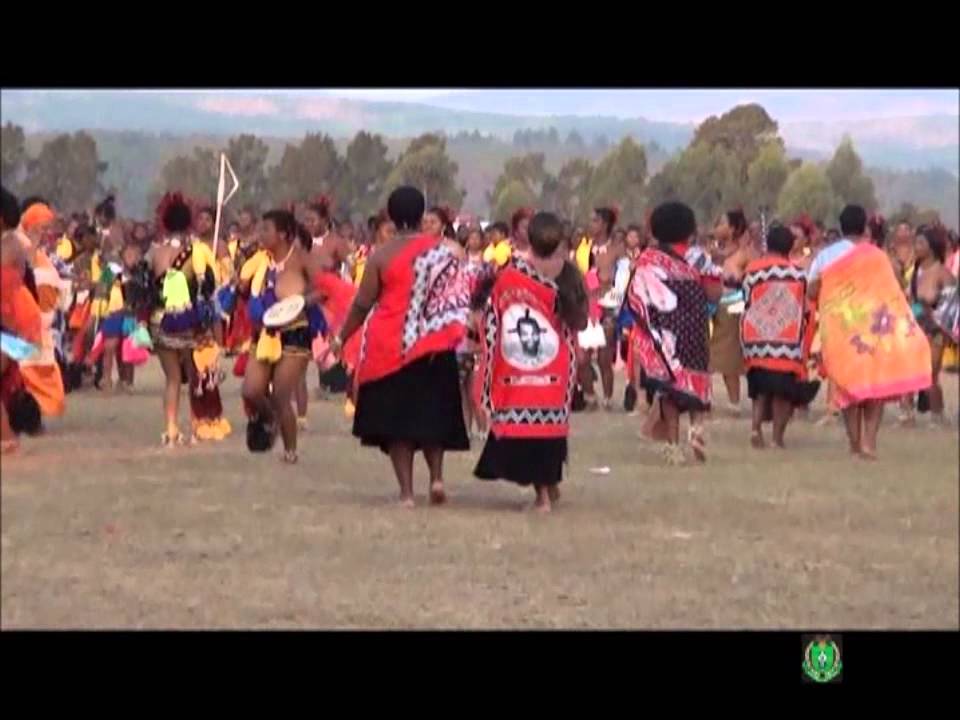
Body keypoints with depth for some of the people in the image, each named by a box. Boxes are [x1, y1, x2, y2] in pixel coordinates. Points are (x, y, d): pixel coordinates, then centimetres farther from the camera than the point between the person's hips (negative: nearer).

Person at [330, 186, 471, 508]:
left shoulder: (382, 256, -6)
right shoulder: (443, 253, 2)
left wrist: (341, 338, 8)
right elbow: (457, 300, 3)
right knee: (432, 412, 16)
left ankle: (407, 491, -2)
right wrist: (450, 340, 14)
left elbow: (362, 304, -3)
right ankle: (436, 475, -1)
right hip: (433, 349, 2)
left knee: (397, 418, 3)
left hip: (390, 347, -2)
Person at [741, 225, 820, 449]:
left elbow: (747, 303, 7)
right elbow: (805, 308, 5)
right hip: (788, 338, -2)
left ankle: (756, 428, -5)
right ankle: (777, 436, -1)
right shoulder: (798, 272, -2)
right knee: (783, 389, 4)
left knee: (761, 388, 13)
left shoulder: (752, 270, 0)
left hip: (756, 337, 2)